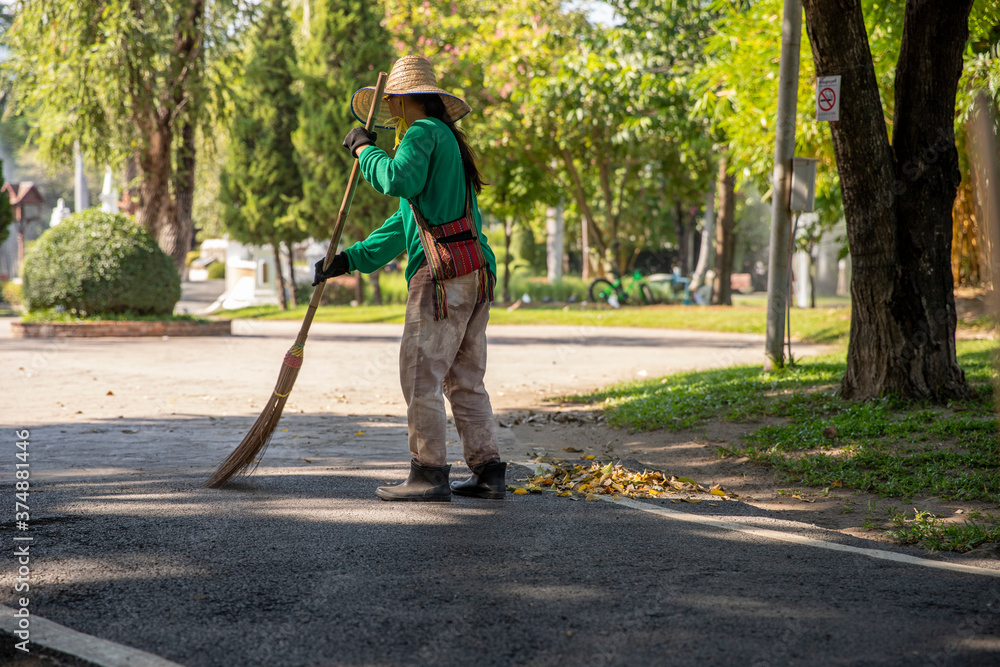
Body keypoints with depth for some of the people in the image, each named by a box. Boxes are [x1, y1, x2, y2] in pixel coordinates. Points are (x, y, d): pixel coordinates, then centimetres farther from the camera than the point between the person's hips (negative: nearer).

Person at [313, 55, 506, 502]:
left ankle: (429, 473, -6)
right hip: (477, 273, 10)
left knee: (421, 375, -6)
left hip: (443, 272, -10)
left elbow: (399, 180, -25)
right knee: (464, 379, 11)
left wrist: (365, 150, -7)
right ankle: (488, 472, 10)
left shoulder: (424, 132, -3)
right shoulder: (445, 140, 27)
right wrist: (351, 259, 23)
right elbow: (405, 223, 26)